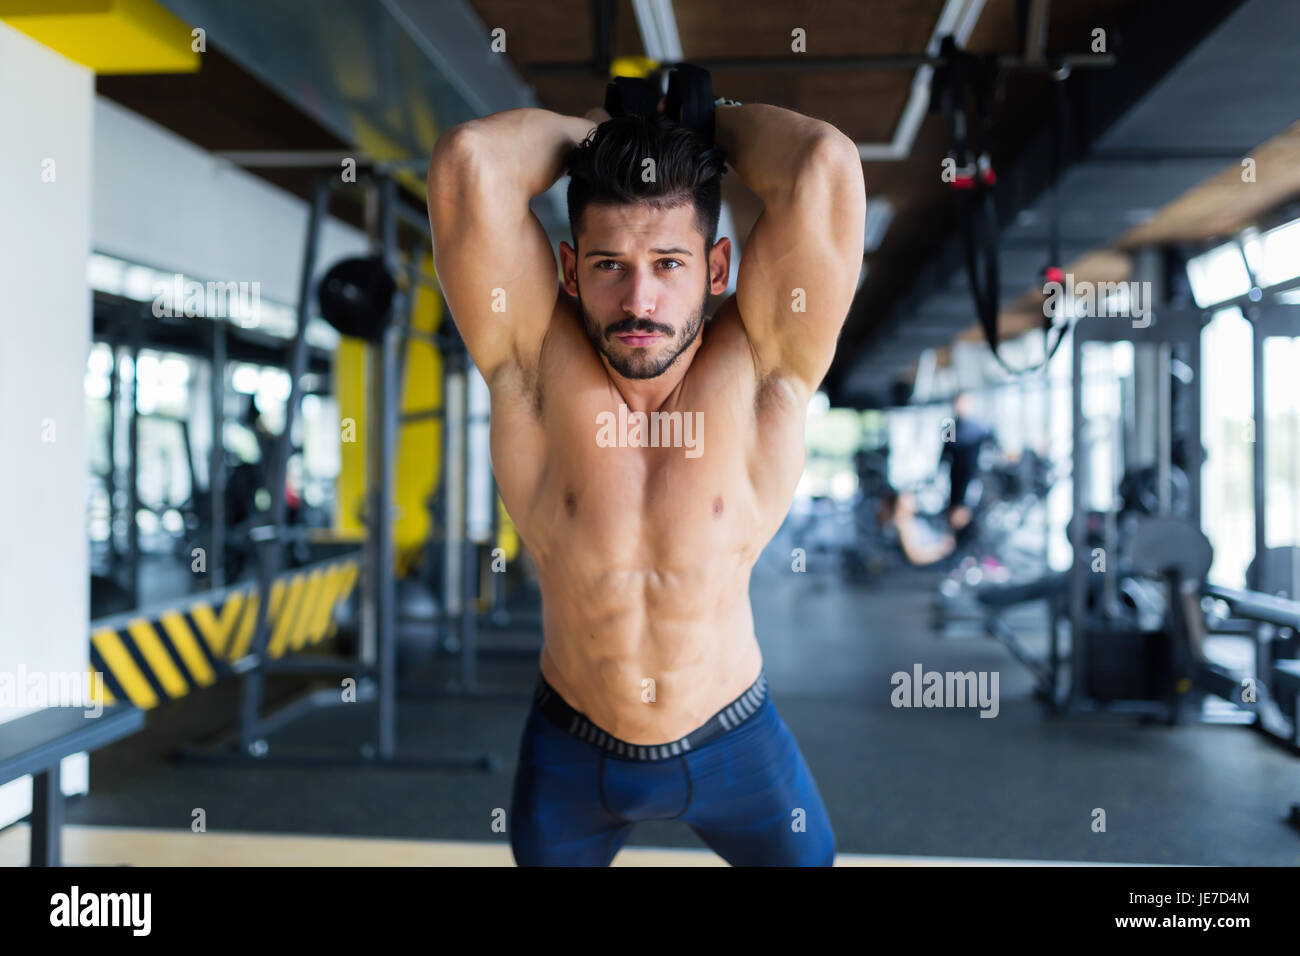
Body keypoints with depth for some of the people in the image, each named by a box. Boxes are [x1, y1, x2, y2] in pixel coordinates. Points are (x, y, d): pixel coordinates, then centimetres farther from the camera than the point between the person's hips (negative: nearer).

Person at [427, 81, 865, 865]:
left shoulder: (760, 372, -20)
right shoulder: (537, 366, -19)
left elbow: (826, 165, -32)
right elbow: (468, 162, -31)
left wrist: (712, 123, -14)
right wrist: (593, 129, -14)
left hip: (735, 740, 0)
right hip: (570, 749, 1)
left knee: (810, 856, 22)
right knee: (541, 856, 26)